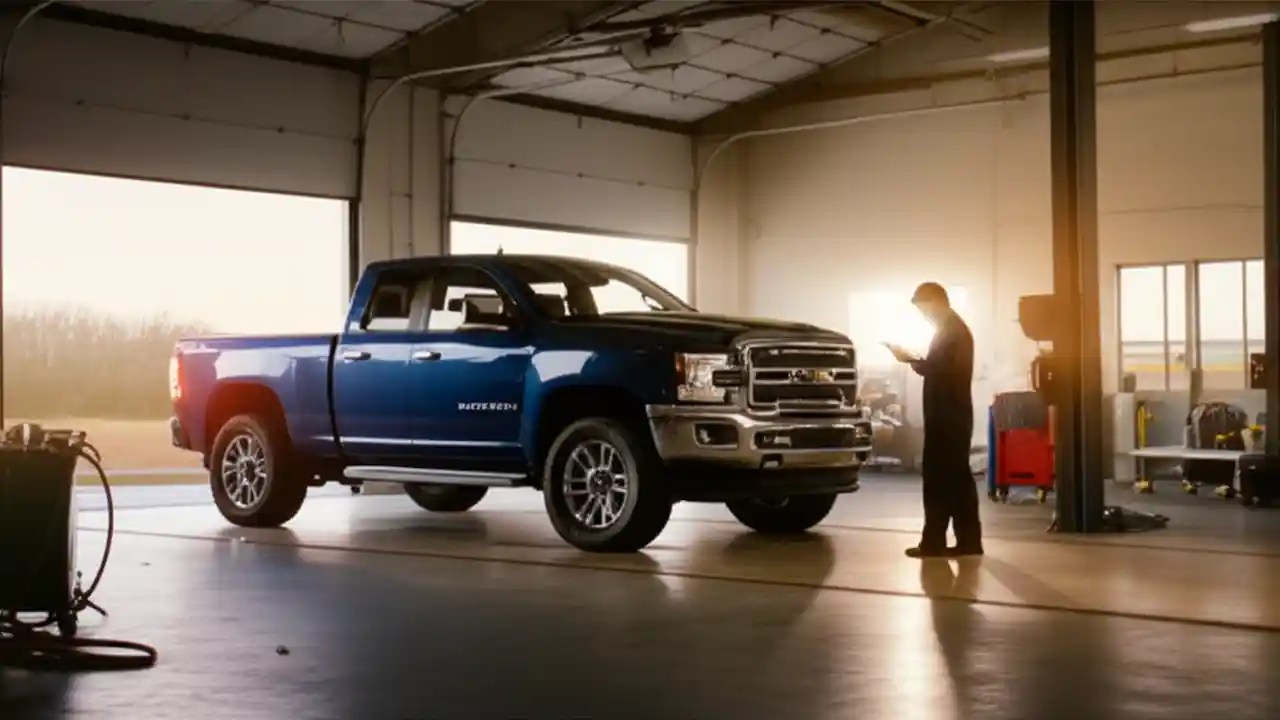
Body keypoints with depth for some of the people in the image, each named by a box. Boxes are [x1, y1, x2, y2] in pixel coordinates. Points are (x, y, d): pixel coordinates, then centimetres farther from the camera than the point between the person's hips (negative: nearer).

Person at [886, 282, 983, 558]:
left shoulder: (948, 330, -12)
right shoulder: (958, 328, 20)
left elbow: (935, 369, -19)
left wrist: (909, 359, -4)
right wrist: (914, 360, 12)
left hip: (946, 417, -10)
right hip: (955, 415, 10)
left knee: (939, 479, -8)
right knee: (957, 477, 9)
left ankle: (934, 541, -8)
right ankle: (968, 540, 9)